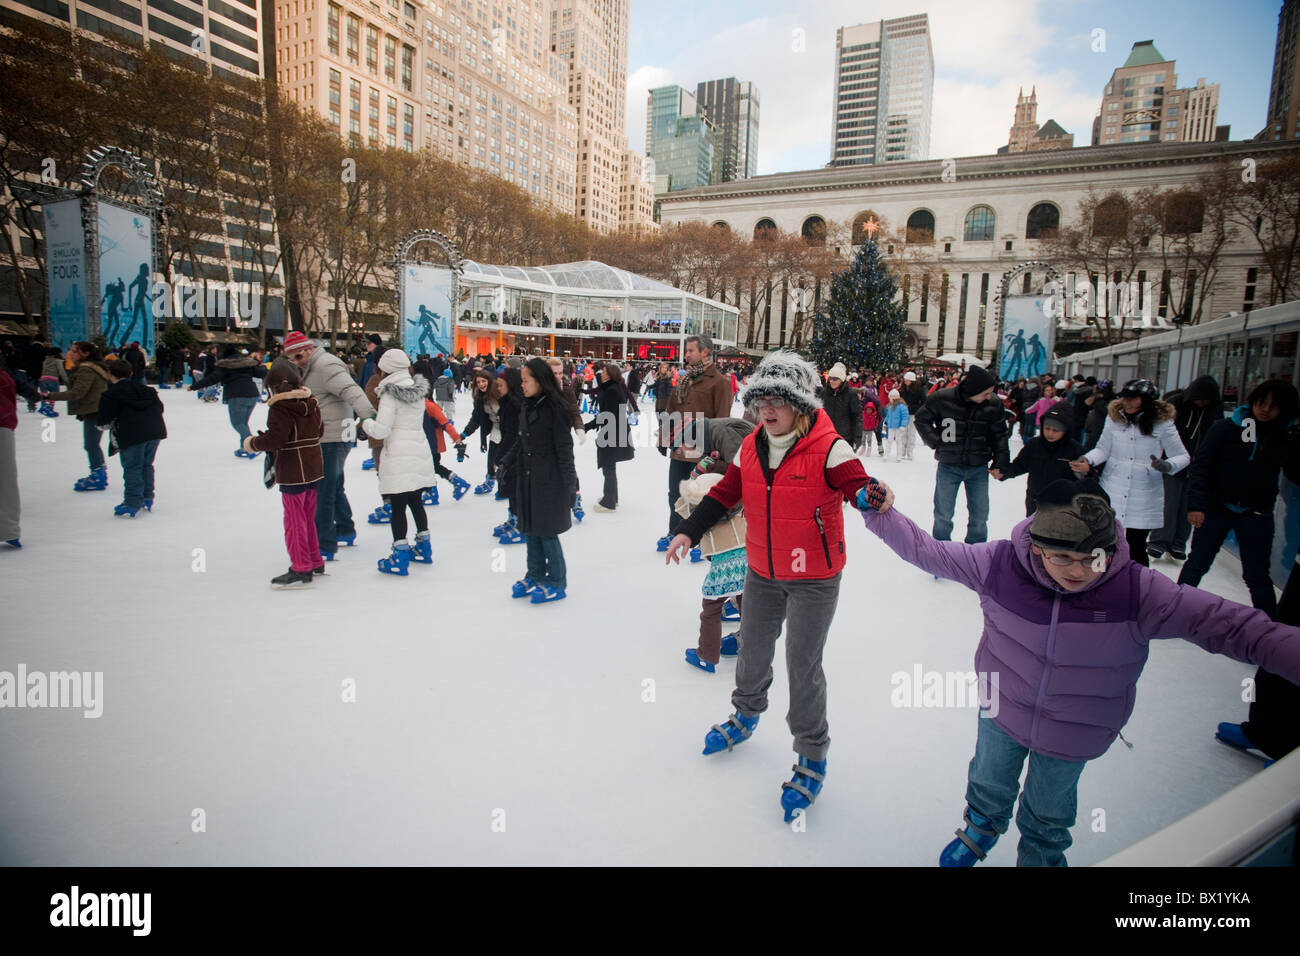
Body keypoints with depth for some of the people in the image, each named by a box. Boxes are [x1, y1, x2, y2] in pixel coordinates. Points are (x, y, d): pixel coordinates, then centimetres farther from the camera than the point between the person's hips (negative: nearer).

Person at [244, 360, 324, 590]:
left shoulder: (279, 408, -16)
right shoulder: (311, 403, 7)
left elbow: (275, 439, -21)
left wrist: (253, 443, -5)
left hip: (292, 473, -8)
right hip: (314, 469, 8)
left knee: (294, 520, -1)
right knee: (308, 518, 19)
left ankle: (301, 570, 3)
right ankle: (315, 562, 28)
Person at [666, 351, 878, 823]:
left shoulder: (828, 449, -19)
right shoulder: (751, 448, -2)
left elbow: (860, 487, -26)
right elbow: (724, 493, 5)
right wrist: (689, 532, -1)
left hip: (813, 579, -5)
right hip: (762, 573, 6)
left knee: (802, 666, 0)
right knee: (753, 650, 20)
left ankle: (812, 757, 24)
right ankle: (745, 716, 49)